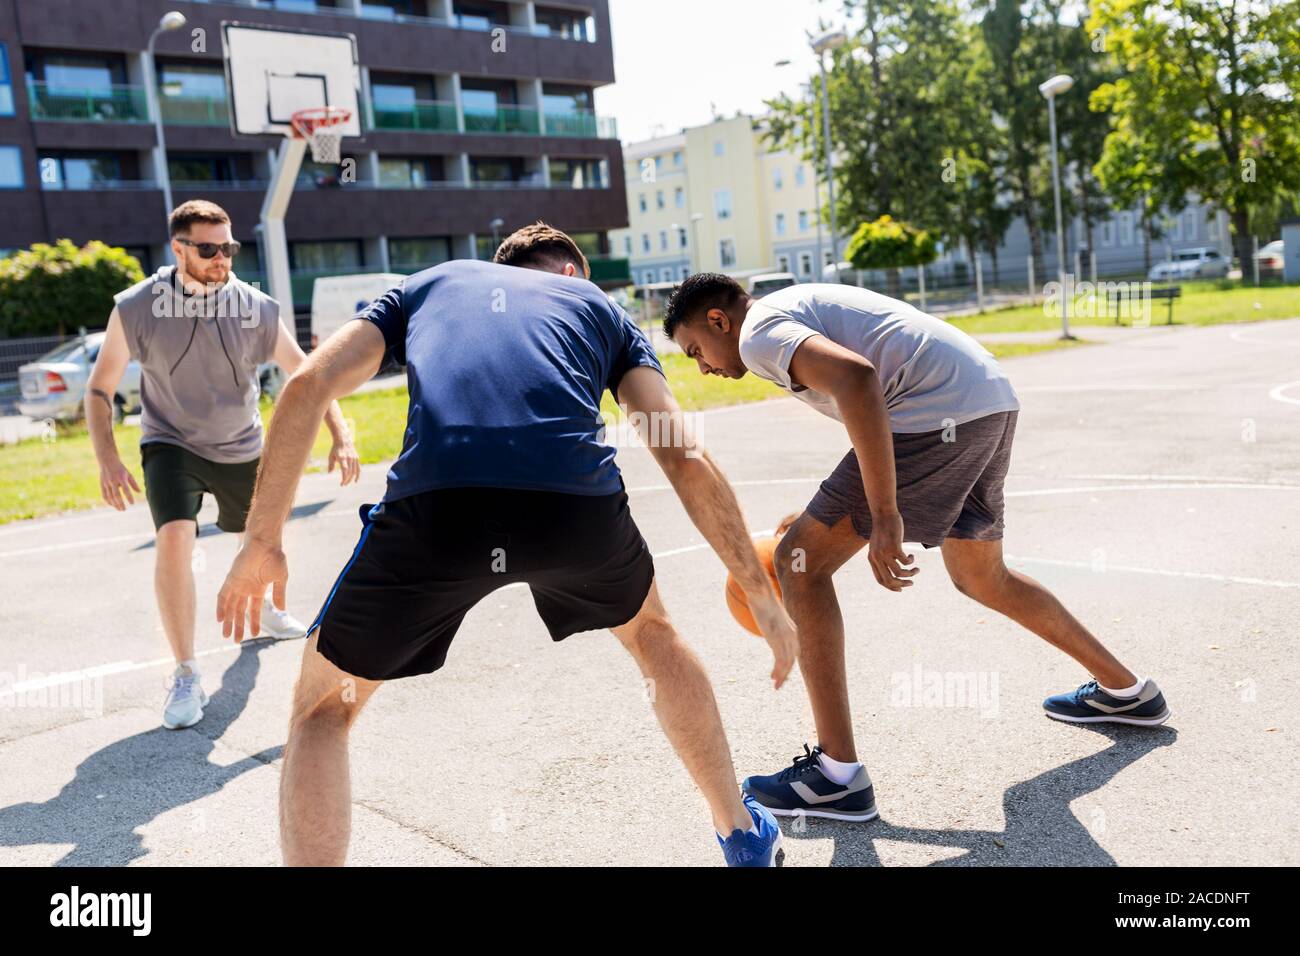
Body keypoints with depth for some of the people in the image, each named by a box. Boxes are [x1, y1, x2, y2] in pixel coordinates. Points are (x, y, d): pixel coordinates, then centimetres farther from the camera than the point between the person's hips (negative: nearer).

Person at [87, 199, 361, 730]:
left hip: (242, 449, 3)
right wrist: (108, 460, -21)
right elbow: (99, 389, -8)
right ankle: (186, 677, -15)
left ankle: (261, 609, 54)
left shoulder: (256, 308, -15)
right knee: (174, 539, -25)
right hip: (171, 444, -2)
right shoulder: (136, 308, -16)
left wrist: (340, 436, -21)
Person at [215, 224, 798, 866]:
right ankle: (744, 837, 46)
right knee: (650, 629, 35)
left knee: (322, 705, 24)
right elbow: (687, 460, 19)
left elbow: (307, 385, 17)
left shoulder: (425, 284, 33)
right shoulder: (599, 305, 31)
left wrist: (261, 543, 21)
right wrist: (762, 595, 23)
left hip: (433, 506, -1)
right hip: (579, 505, 2)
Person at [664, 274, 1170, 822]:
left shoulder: (759, 331, -3)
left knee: (800, 564, -4)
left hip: (940, 411, -10)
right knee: (980, 579, 28)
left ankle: (838, 776, -1)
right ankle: (1125, 691, 44)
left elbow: (856, 378, -23)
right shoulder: (803, 308, 27)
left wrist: (885, 517, -24)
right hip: (993, 398, 10)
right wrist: (830, 520, 30)